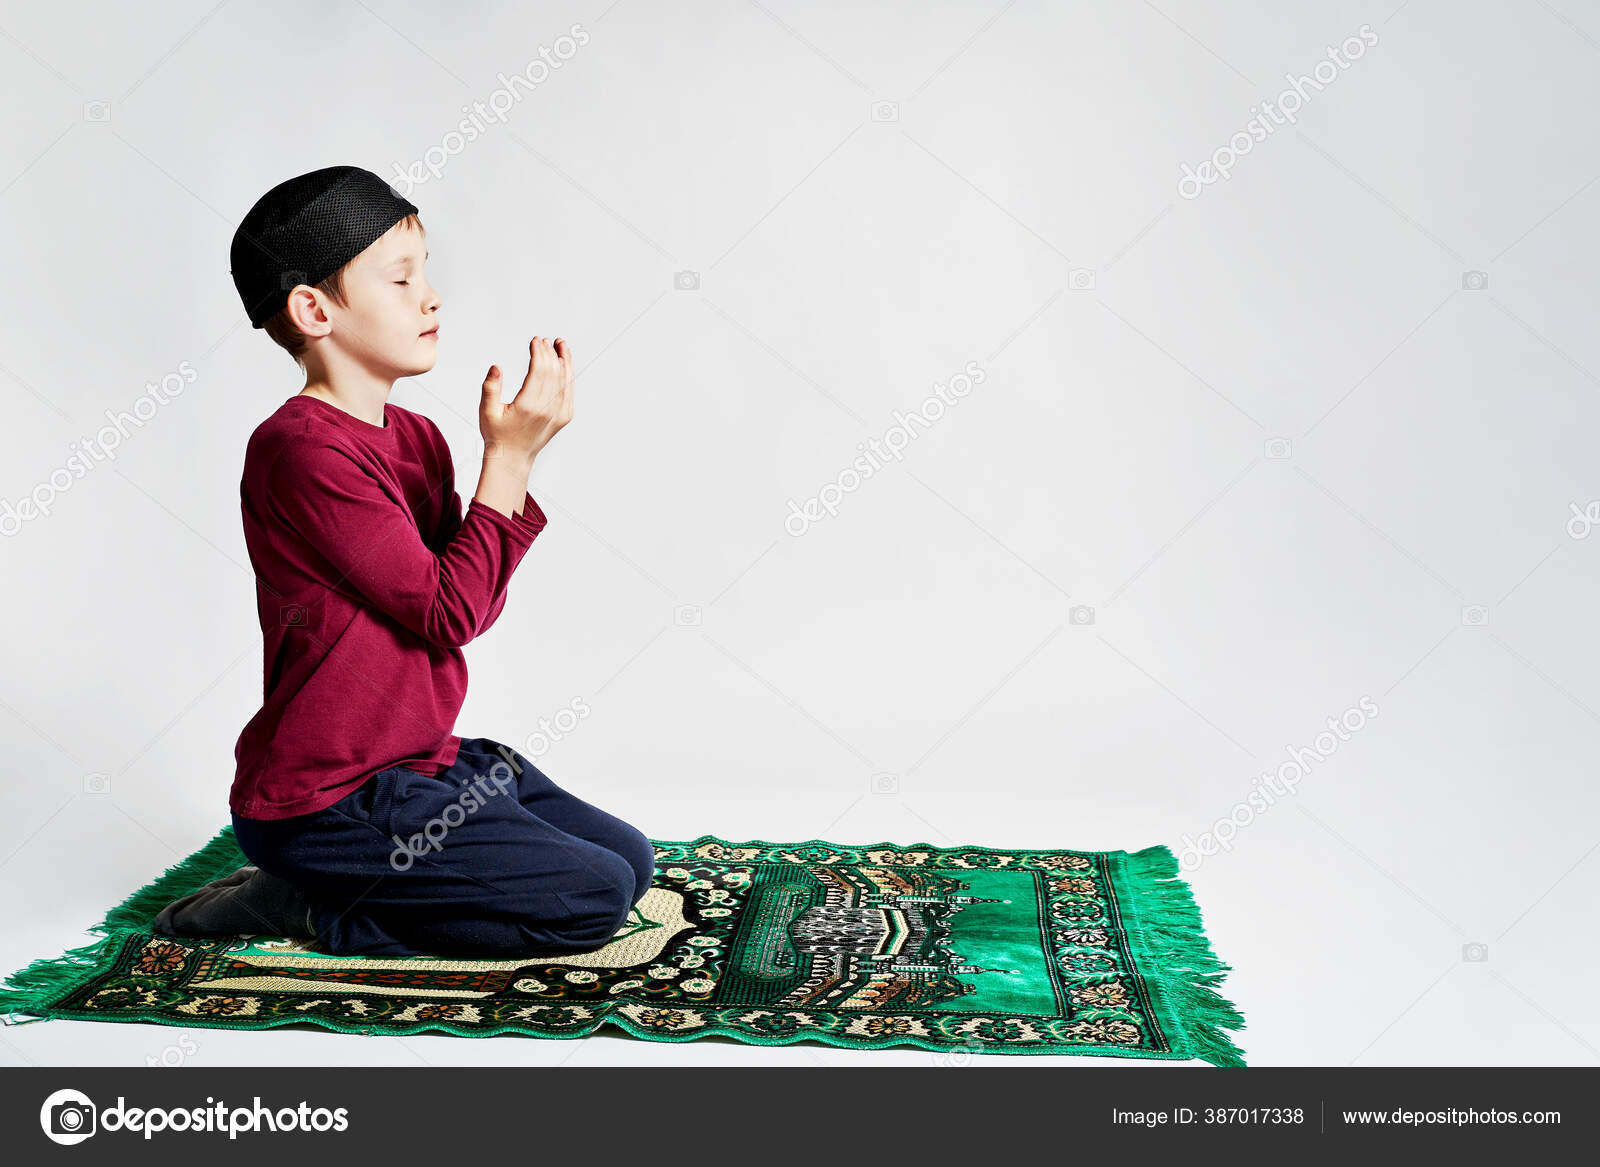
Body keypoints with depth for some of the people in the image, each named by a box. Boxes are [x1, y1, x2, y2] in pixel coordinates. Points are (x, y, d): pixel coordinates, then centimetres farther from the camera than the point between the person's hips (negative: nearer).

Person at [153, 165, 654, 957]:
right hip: (322, 802, -9)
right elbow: (448, 612, -21)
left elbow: (477, 609, 4)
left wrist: (517, 454, -4)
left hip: (419, 761, 9)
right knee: (593, 899, -13)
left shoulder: (417, 437, 8)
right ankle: (306, 907, -2)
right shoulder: (302, 448, -19)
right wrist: (508, 456, -18)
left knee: (632, 859, 11)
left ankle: (328, 889, 12)